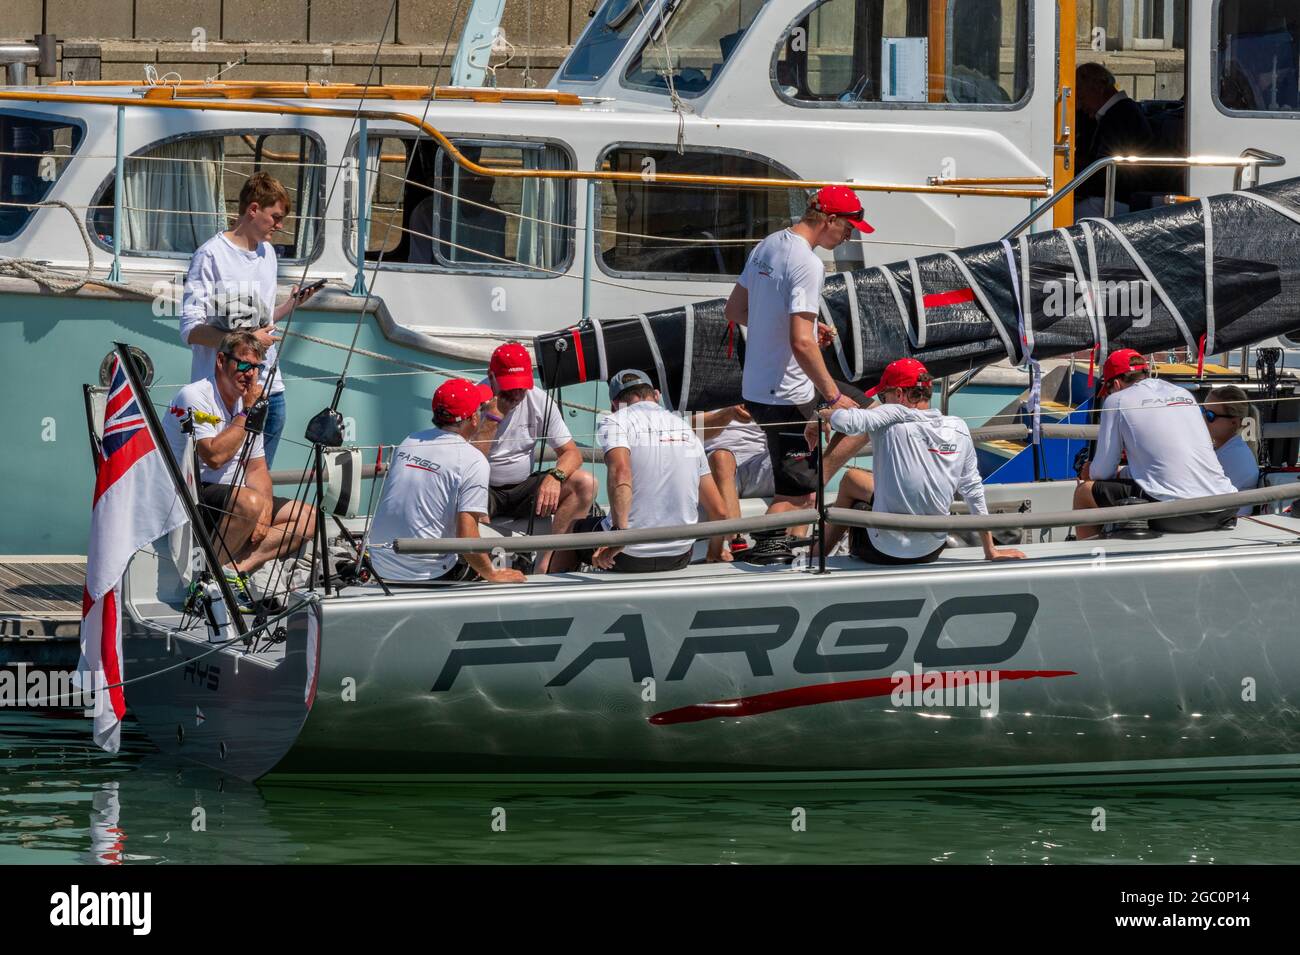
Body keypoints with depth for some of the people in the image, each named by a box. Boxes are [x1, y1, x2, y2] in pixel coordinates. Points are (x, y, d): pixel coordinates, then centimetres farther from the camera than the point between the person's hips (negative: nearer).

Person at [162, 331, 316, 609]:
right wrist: (246, 413, -16)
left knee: (307, 517, -4)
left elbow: (256, 468, 14)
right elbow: (215, 456, -24)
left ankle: (237, 568, -18)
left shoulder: (247, 403, 15)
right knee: (249, 501, -37)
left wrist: (266, 510, -5)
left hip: (228, 496, 9)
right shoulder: (195, 397, -12)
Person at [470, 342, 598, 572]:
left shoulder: (539, 402, -2)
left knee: (586, 483, -19)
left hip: (523, 486, 4)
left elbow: (572, 453, -2)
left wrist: (555, 476, -24)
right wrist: (492, 418, -26)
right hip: (486, 491, -4)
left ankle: (546, 564, -26)